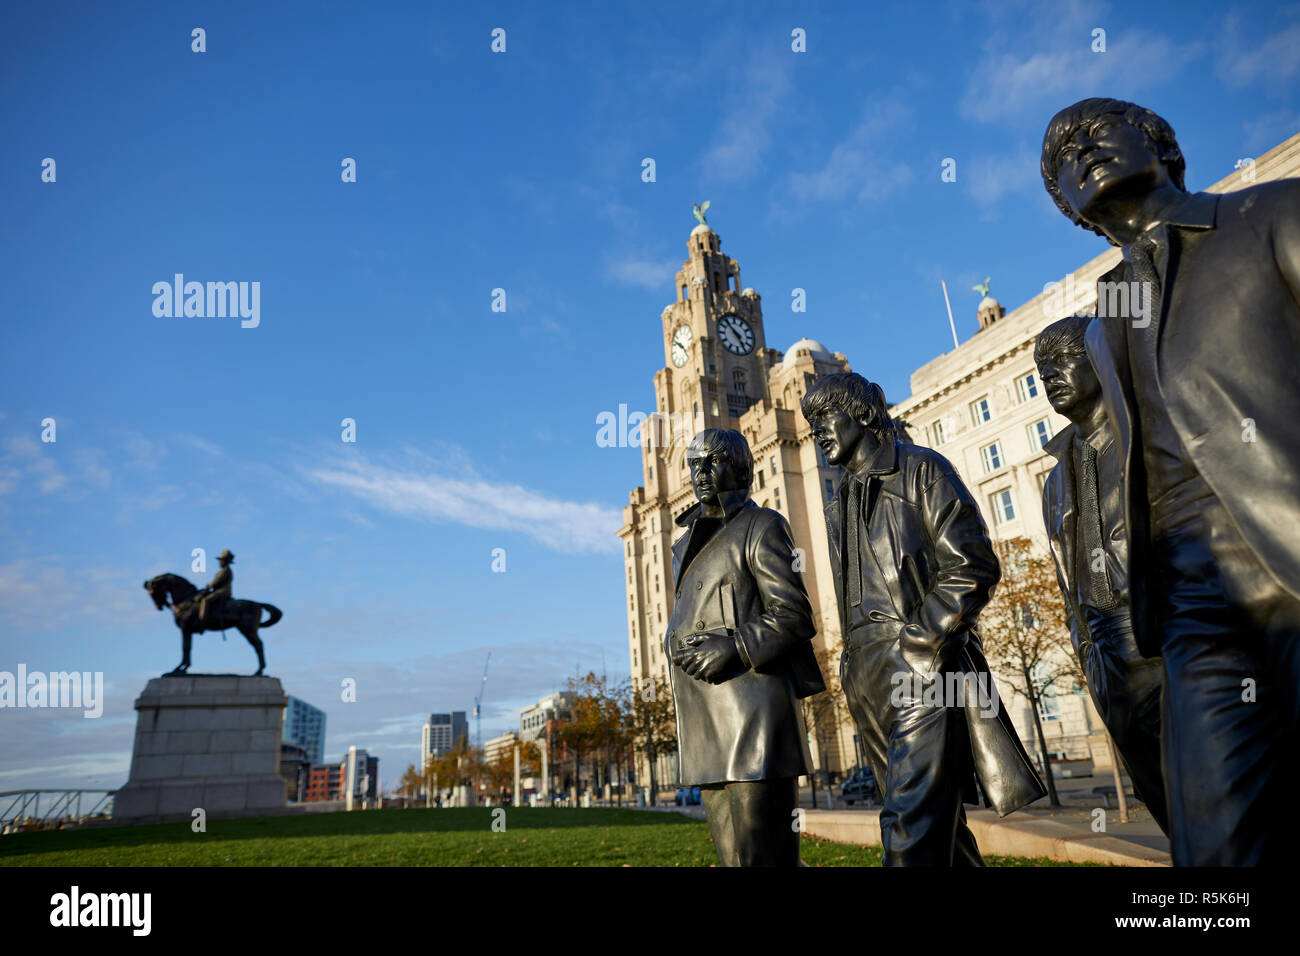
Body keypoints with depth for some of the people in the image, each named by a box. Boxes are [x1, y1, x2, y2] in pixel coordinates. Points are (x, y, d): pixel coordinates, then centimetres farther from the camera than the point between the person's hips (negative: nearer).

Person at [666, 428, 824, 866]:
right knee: (732, 853, 12)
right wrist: (680, 645, 4)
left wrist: (735, 648, -19)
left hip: (753, 706, -8)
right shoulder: (688, 544, 23)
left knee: (761, 852, -8)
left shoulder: (760, 527, 1)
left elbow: (794, 616, -7)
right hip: (705, 719, 8)